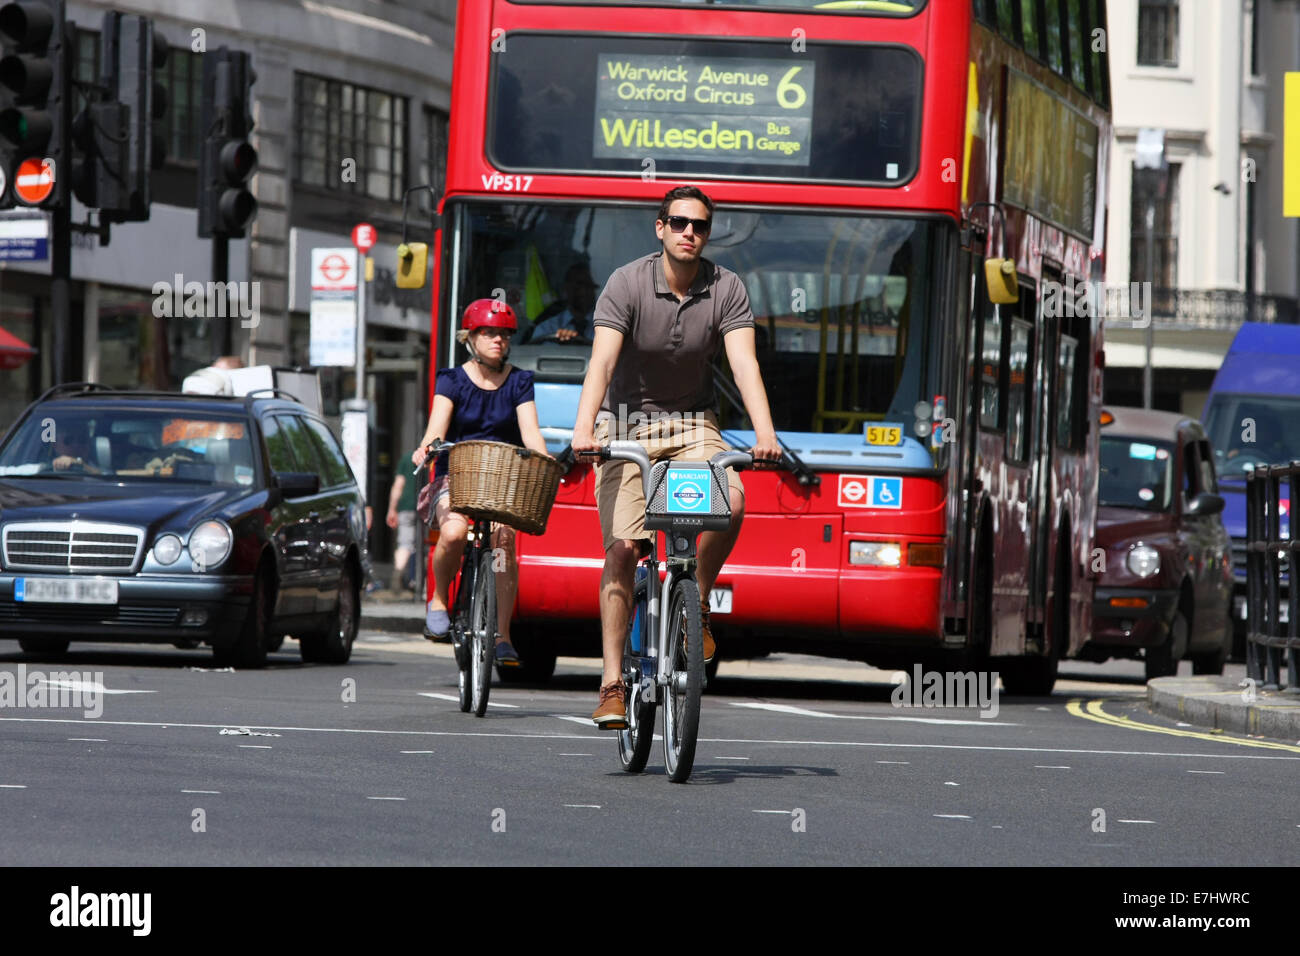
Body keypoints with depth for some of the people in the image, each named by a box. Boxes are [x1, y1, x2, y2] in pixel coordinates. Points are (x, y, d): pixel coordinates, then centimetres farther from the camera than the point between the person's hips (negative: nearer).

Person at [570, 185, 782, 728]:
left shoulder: (725, 290, -8)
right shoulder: (627, 284, -15)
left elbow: (745, 364, -19)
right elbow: (602, 361, -26)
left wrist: (764, 433, -36)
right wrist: (583, 429, -42)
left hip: (693, 424, 2)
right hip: (627, 423, -2)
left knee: (731, 501, -28)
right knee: (622, 548, -13)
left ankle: (696, 606, -2)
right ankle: (613, 685, -9)